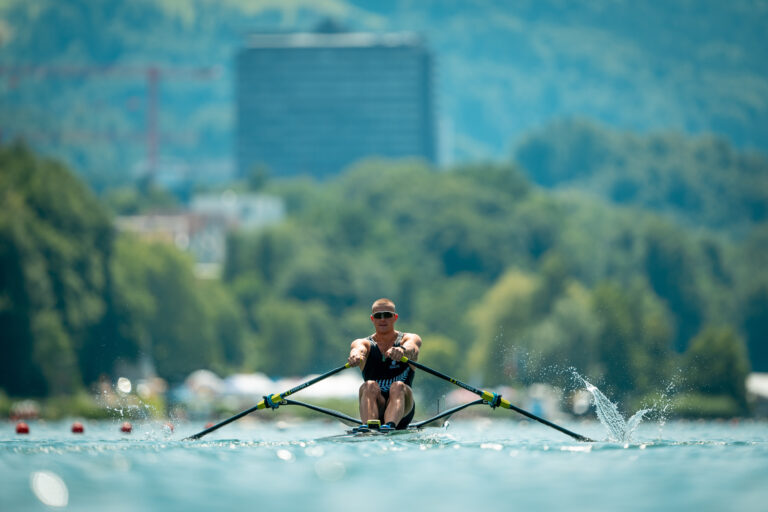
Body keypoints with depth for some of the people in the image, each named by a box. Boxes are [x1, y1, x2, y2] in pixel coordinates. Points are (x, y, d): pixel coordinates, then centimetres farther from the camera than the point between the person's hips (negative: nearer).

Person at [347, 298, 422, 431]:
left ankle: (390, 425, -60)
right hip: (375, 408, 1)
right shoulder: (363, 343, 11)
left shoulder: (410, 339, 8)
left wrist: (401, 350, -45)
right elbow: (358, 348, -16)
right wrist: (356, 355, -43)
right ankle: (369, 425, -56)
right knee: (370, 386, -29)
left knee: (398, 387, -31)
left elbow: (411, 346, -18)